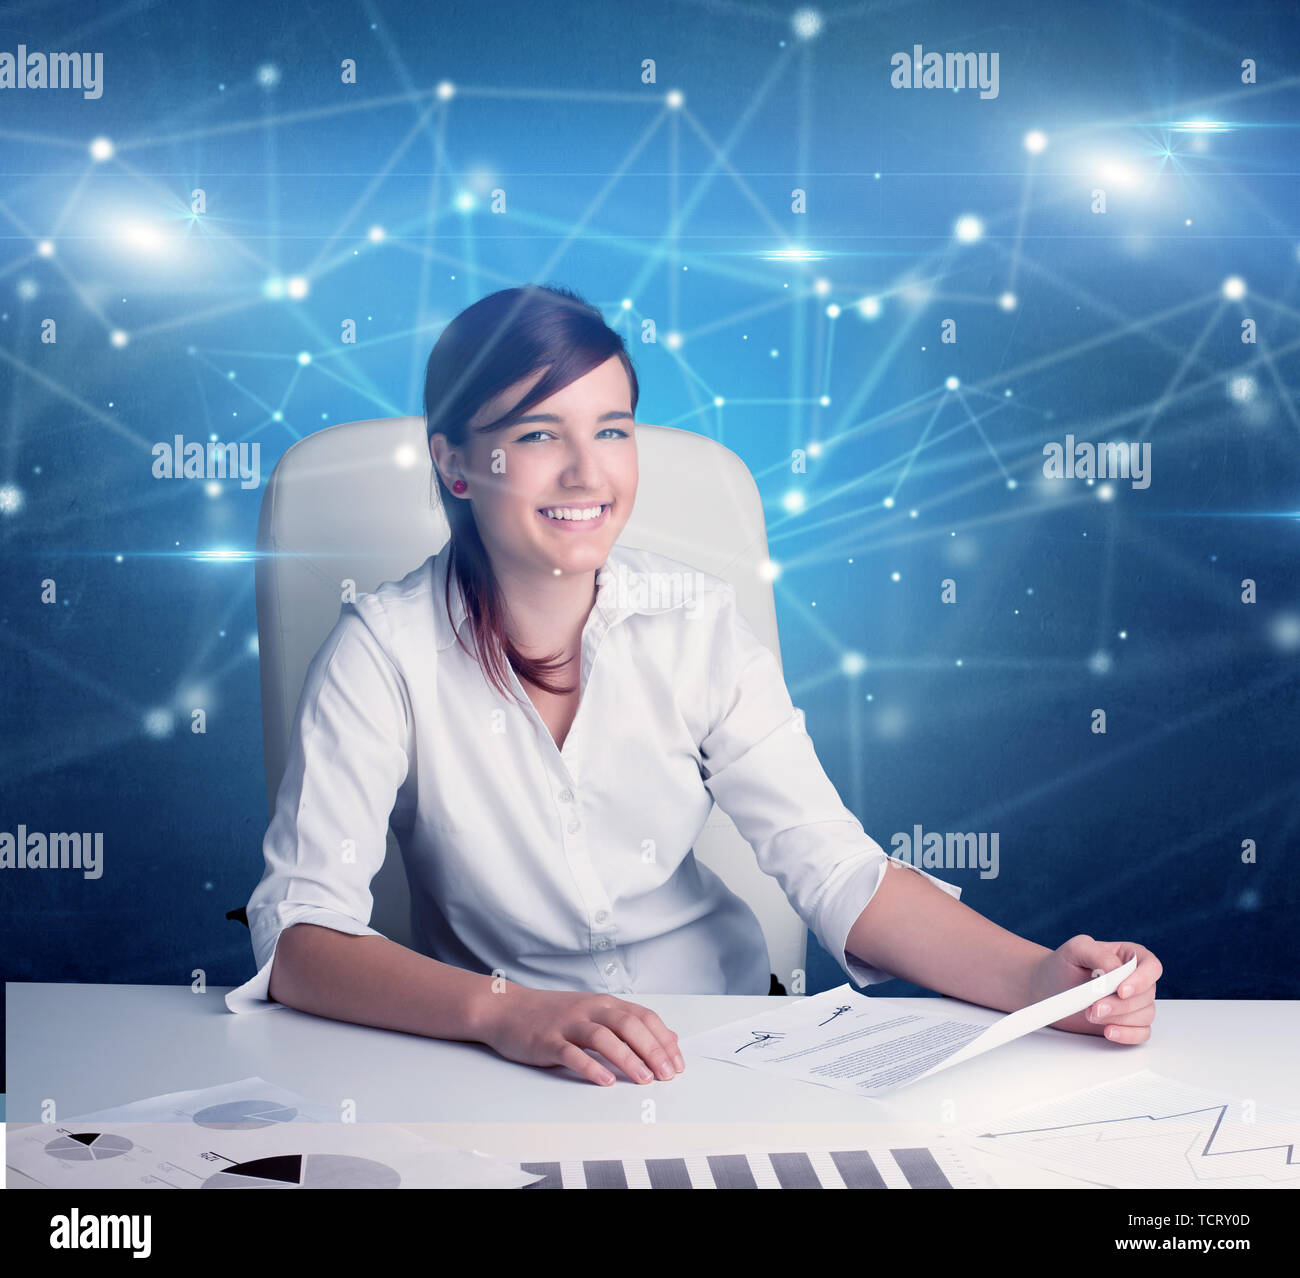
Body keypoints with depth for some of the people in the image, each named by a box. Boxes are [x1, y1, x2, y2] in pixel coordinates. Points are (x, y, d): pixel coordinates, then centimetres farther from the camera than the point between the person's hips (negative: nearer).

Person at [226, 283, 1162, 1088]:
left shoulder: (696, 623, -5)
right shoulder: (387, 650, -13)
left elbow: (834, 866, -8)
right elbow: (299, 935, -20)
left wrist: (1037, 980, -24)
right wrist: (507, 1013, -37)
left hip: (725, 1033, 1)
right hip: (493, 1070, -1)